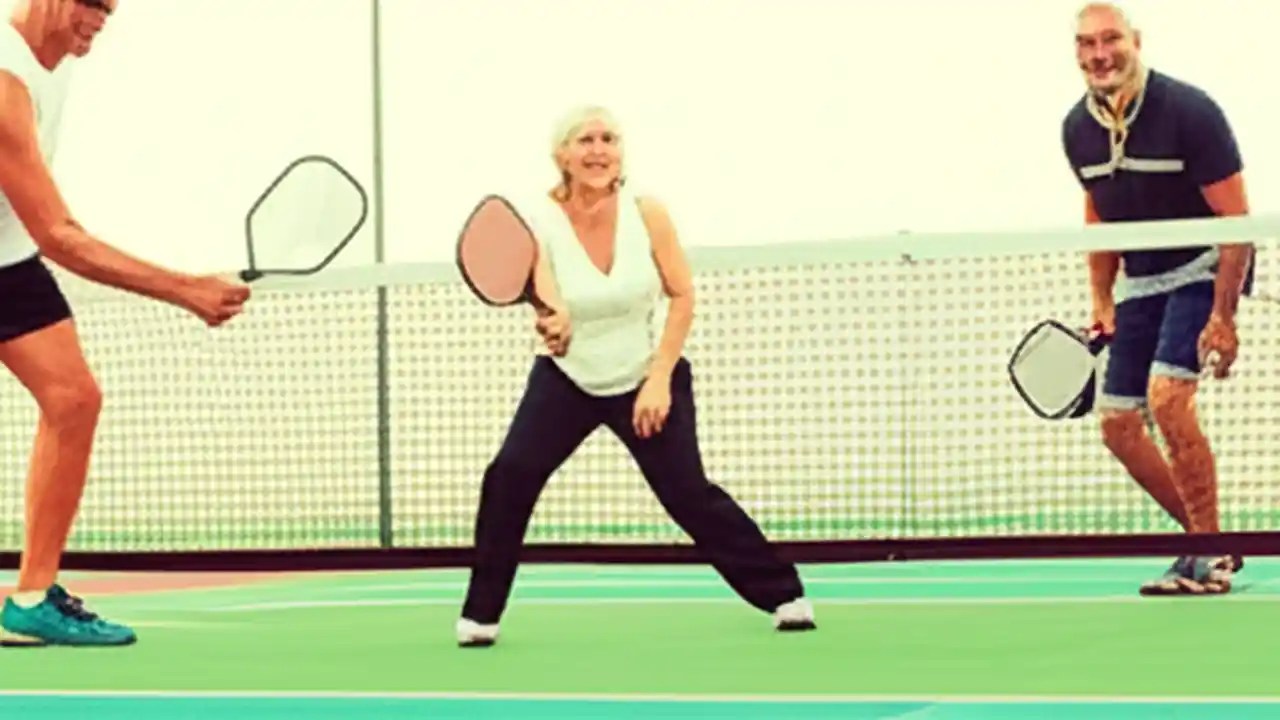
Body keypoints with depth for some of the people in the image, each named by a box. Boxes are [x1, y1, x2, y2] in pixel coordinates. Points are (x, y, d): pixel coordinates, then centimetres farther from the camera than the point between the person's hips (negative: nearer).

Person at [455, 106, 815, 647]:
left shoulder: (647, 214, -16)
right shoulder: (539, 223, -18)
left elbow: (682, 296, -8)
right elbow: (548, 306, -31)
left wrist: (659, 378, -16)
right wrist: (553, 327, -55)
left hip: (646, 379, -1)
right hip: (567, 379, 1)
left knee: (688, 493, -7)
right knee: (509, 476, -16)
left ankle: (782, 593, 9)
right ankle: (481, 615, -2)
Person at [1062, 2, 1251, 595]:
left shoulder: (1188, 111, -19)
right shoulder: (1079, 129, -1)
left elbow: (1236, 219, -18)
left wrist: (1221, 316, -22)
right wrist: (1101, 299, 8)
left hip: (1203, 270, -7)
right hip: (1139, 282, 7)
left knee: (1167, 397, -24)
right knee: (1117, 424, 1)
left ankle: (1210, 558, -12)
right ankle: (1208, 542, 16)